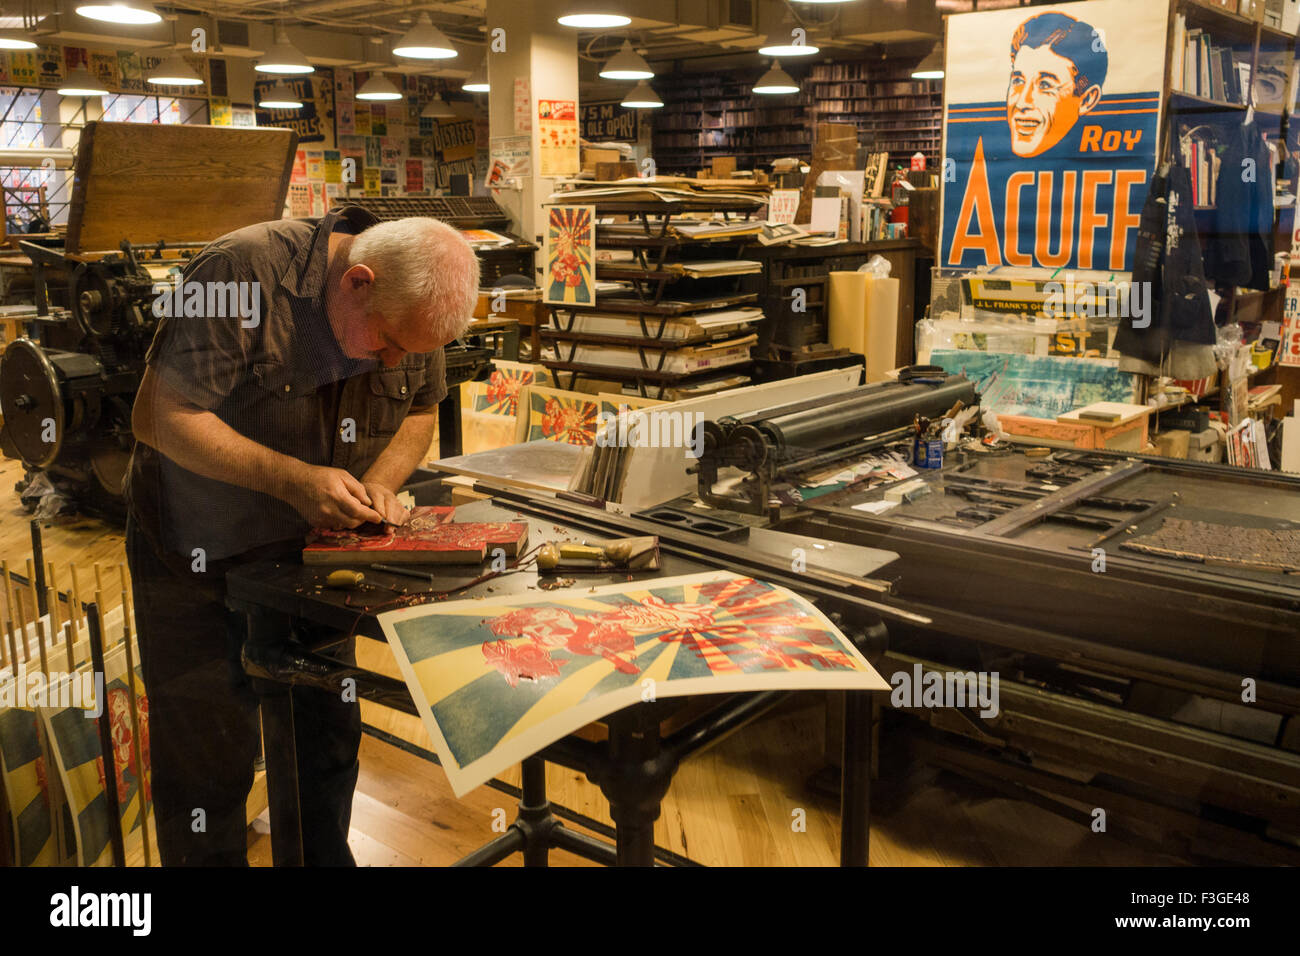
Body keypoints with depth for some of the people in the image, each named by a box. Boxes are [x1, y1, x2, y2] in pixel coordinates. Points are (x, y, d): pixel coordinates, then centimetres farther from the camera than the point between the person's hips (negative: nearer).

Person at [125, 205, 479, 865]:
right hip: (199, 558, -4)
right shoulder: (243, 272, -27)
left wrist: (380, 481, -13)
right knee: (209, 755, 3)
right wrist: (293, 480, -32)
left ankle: (327, 858, 35)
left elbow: (421, 412, 7)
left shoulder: (412, 306, -8)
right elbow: (157, 415, -26)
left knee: (330, 735, 13)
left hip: (312, 550, 5)